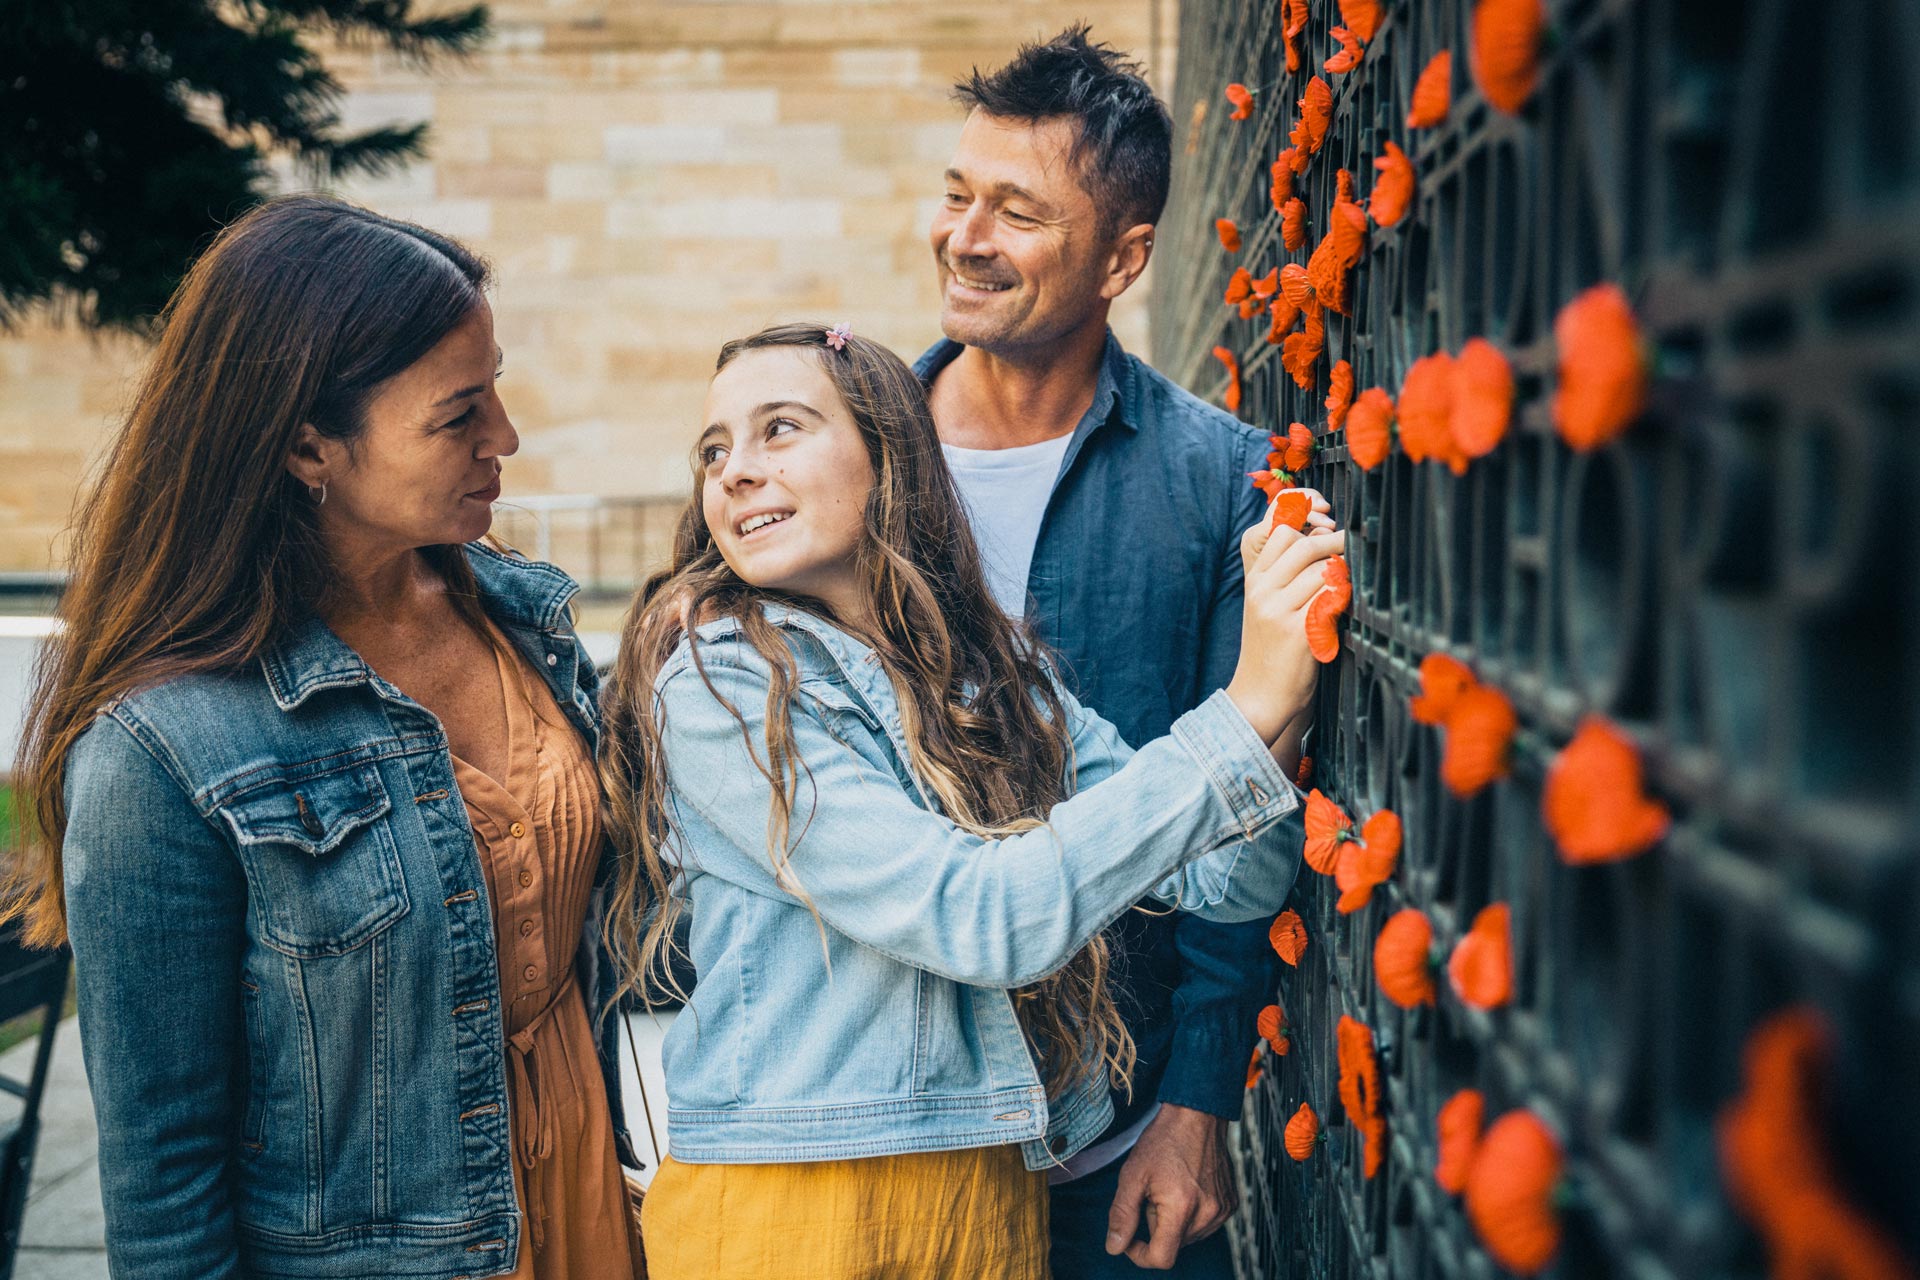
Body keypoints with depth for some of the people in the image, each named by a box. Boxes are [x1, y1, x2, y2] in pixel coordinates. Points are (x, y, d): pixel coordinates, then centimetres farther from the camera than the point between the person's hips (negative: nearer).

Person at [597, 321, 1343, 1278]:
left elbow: (1224, 878, -1)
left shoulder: (993, 671, 4)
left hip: (997, 1193, 5)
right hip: (783, 1197, -5)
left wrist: (1285, 704, -17)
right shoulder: (714, 686, -14)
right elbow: (982, 917, -23)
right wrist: (1248, 708, -23)